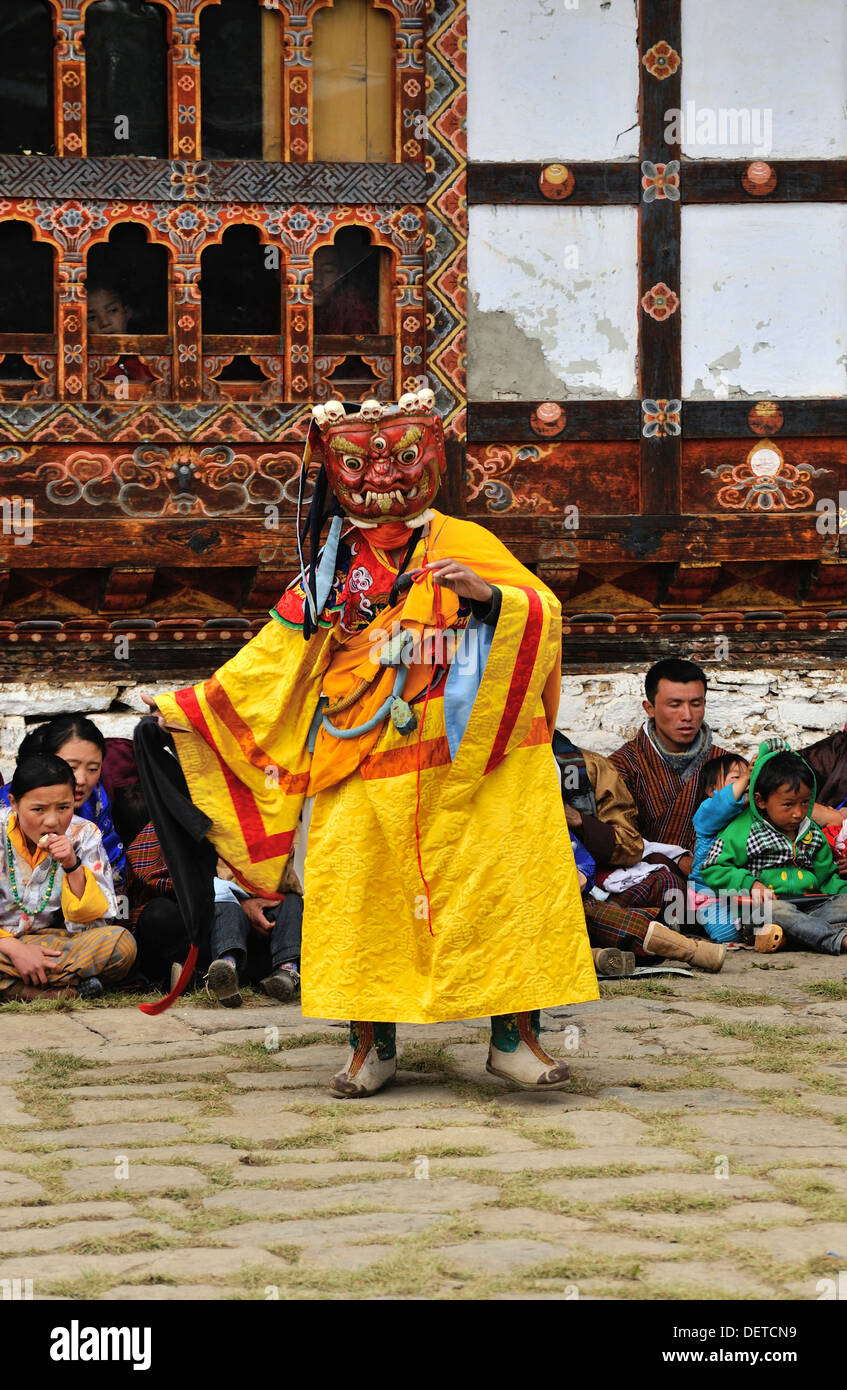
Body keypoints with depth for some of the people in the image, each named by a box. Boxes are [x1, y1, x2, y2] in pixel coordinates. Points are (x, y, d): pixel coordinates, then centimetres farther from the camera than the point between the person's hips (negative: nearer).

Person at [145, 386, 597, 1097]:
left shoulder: (464, 544, 4)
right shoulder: (330, 569, 13)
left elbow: (545, 614, -5)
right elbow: (275, 658, 18)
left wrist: (488, 595, -25)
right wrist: (189, 708, 15)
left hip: (471, 759, -3)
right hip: (362, 772, 3)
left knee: (500, 882, -7)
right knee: (359, 895, -2)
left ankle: (514, 1036, 0)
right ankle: (372, 1043, 9)